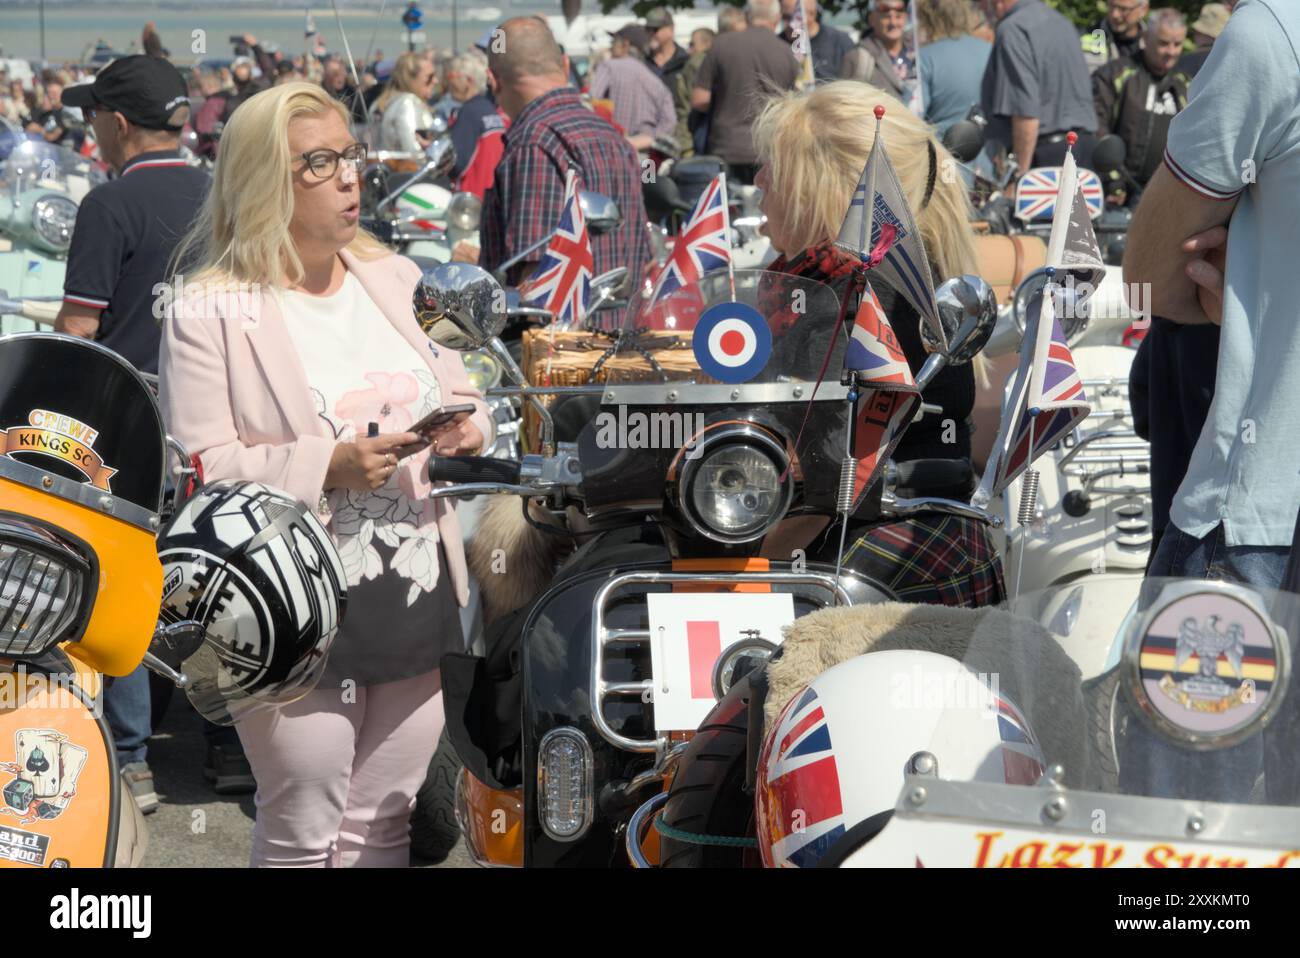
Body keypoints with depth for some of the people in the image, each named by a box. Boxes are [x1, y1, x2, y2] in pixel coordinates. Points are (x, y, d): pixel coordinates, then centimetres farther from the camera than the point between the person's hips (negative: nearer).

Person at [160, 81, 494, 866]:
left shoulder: (396, 280, 12)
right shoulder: (211, 310, -9)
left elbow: (460, 389, 21)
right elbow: (199, 470, -14)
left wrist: (469, 425, -2)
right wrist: (325, 467, -24)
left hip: (418, 598, 6)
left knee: (382, 825, 13)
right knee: (305, 834, 2)